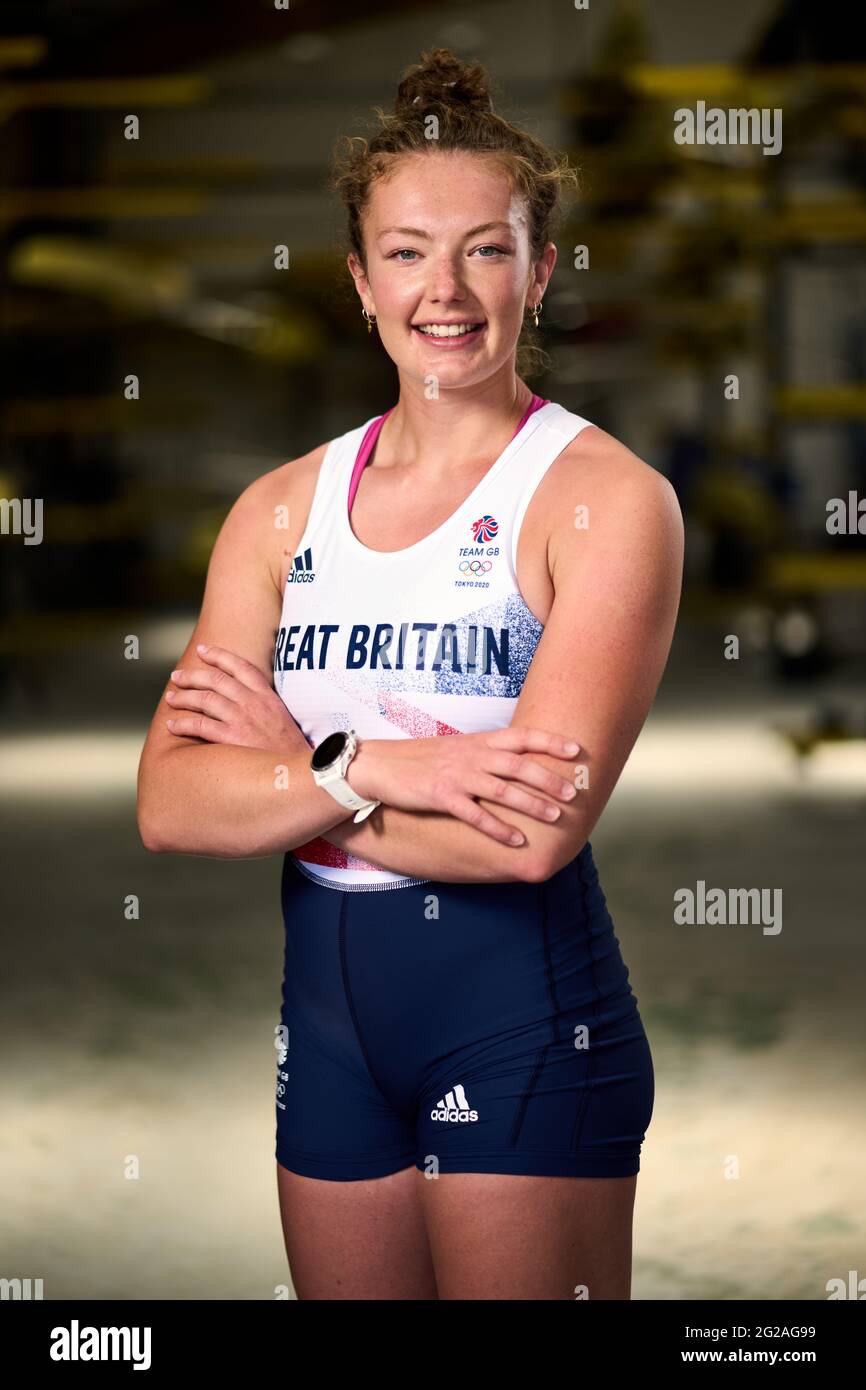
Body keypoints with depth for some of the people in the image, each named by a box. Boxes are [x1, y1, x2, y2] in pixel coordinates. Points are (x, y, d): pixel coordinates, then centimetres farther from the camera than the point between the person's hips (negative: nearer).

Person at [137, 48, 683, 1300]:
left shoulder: (606, 497, -10)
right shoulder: (285, 506, 6)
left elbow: (531, 834, -21)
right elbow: (169, 807, -3)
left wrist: (290, 770, -9)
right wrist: (373, 768, -18)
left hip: (523, 1020, -5)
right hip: (327, 1010, 5)